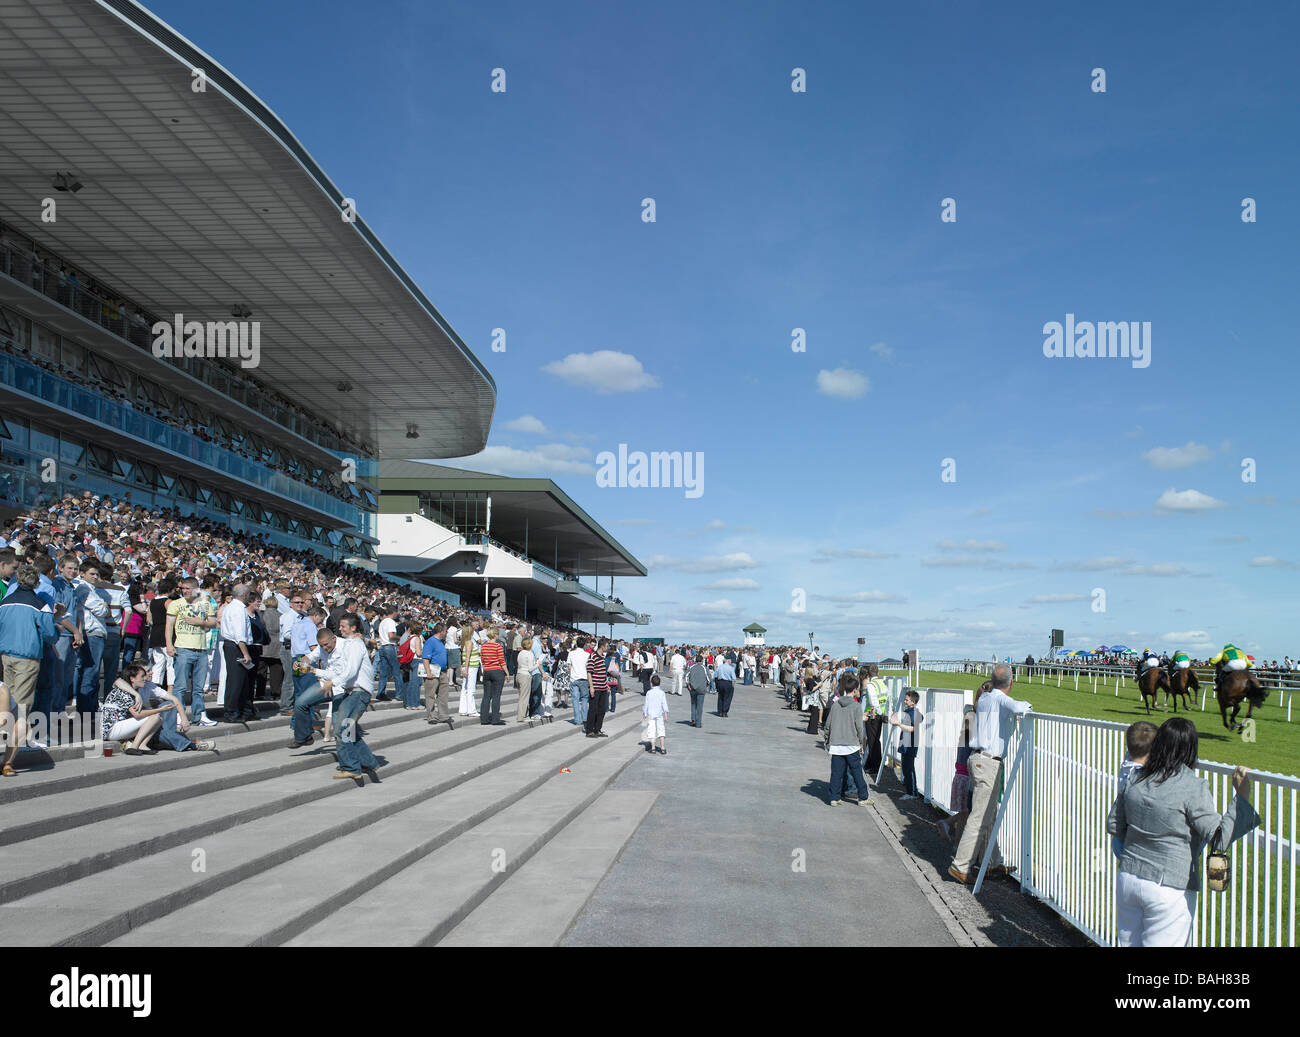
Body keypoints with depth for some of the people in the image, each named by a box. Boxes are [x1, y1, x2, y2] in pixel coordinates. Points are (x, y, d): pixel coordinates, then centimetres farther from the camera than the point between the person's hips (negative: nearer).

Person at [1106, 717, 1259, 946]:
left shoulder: (1136, 781, 2)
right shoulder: (1193, 788, -14)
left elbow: (1113, 826, 9)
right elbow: (1220, 839, -15)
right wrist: (1242, 795, -13)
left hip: (1128, 878, 5)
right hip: (1169, 888, -5)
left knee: (1129, 943, 16)